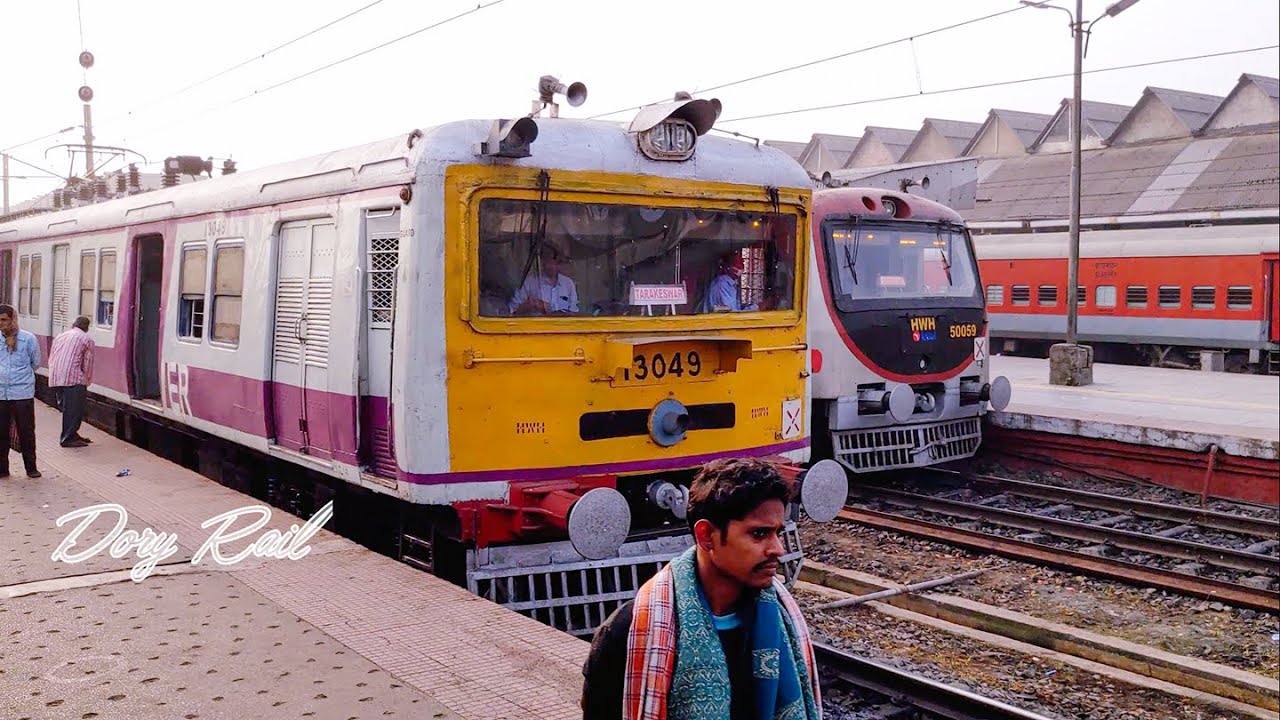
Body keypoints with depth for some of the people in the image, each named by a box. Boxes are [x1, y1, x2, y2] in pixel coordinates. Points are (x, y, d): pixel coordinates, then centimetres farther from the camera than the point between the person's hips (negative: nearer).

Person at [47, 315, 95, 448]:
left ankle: (72, 434, 23)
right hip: (74, 379, -6)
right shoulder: (87, 339, 4)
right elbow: (87, 365, 1)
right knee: (74, 409, -1)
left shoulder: (59, 337, 22)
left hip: (54, 380, 7)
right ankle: (68, 438, -2)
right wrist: (86, 382, 12)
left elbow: (51, 359, 21)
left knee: (66, 407, 16)